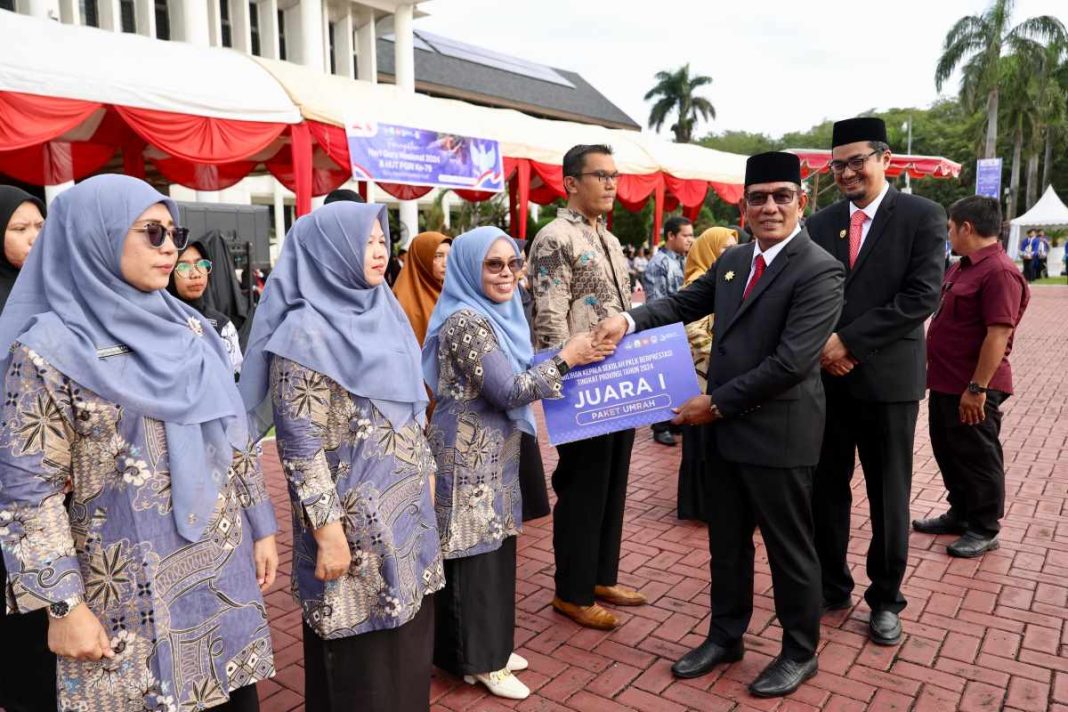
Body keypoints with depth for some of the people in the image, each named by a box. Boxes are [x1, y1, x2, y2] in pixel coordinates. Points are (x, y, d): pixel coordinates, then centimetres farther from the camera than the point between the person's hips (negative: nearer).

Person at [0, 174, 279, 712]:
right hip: (130, 591, -4)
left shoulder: (190, 330, 5)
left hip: (224, 570, 5)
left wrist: (261, 527, 10)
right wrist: (63, 605, -11)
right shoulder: (48, 351, -11)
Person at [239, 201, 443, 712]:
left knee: (406, 633, 19)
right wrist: (327, 531, -19)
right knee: (363, 650, 8)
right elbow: (301, 447, -18)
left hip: (406, 506, 8)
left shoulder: (384, 315, 8)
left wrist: (426, 470, 17)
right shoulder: (306, 332, -15)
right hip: (353, 516, -7)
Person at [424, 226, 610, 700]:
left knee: (495, 547, 17)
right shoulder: (465, 321, -21)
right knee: (476, 552, 4)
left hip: (494, 452, 9)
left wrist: (571, 357, 3)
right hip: (469, 457, -9)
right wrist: (566, 358, -16)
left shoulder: (499, 314, 8)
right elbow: (509, 391, -23)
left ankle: (489, 644, 34)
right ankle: (477, 660, 21)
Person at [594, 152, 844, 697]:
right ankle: (725, 636, 38)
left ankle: (800, 652, 31)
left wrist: (716, 402, -16)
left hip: (778, 432, -7)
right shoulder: (732, 260, 8)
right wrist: (629, 319, -6)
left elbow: (790, 362, -22)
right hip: (726, 428, 7)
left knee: (788, 548, 10)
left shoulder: (819, 272, -16)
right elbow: (685, 303, 13)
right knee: (727, 542, 19)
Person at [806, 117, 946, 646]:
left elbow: (921, 296, -13)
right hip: (825, 377, 4)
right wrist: (822, 346, -11)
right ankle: (832, 586, 29)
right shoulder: (820, 223, 8)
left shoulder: (922, 216, -3)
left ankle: (885, 599, 26)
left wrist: (849, 341, -18)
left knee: (888, 498, 8)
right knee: (825, 490, 11)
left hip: (887, 377, -3)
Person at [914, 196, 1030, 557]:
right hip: (946, 383, 10)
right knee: (949, 453, 19)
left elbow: (999, 335, -25)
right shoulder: (963, 267, 11)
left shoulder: (999, 272, -21)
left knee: (978, 458, 5)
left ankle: (985, 530, 20)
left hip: (973, 390, -10)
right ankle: (959, 514, 35)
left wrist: (976, 388, -25)